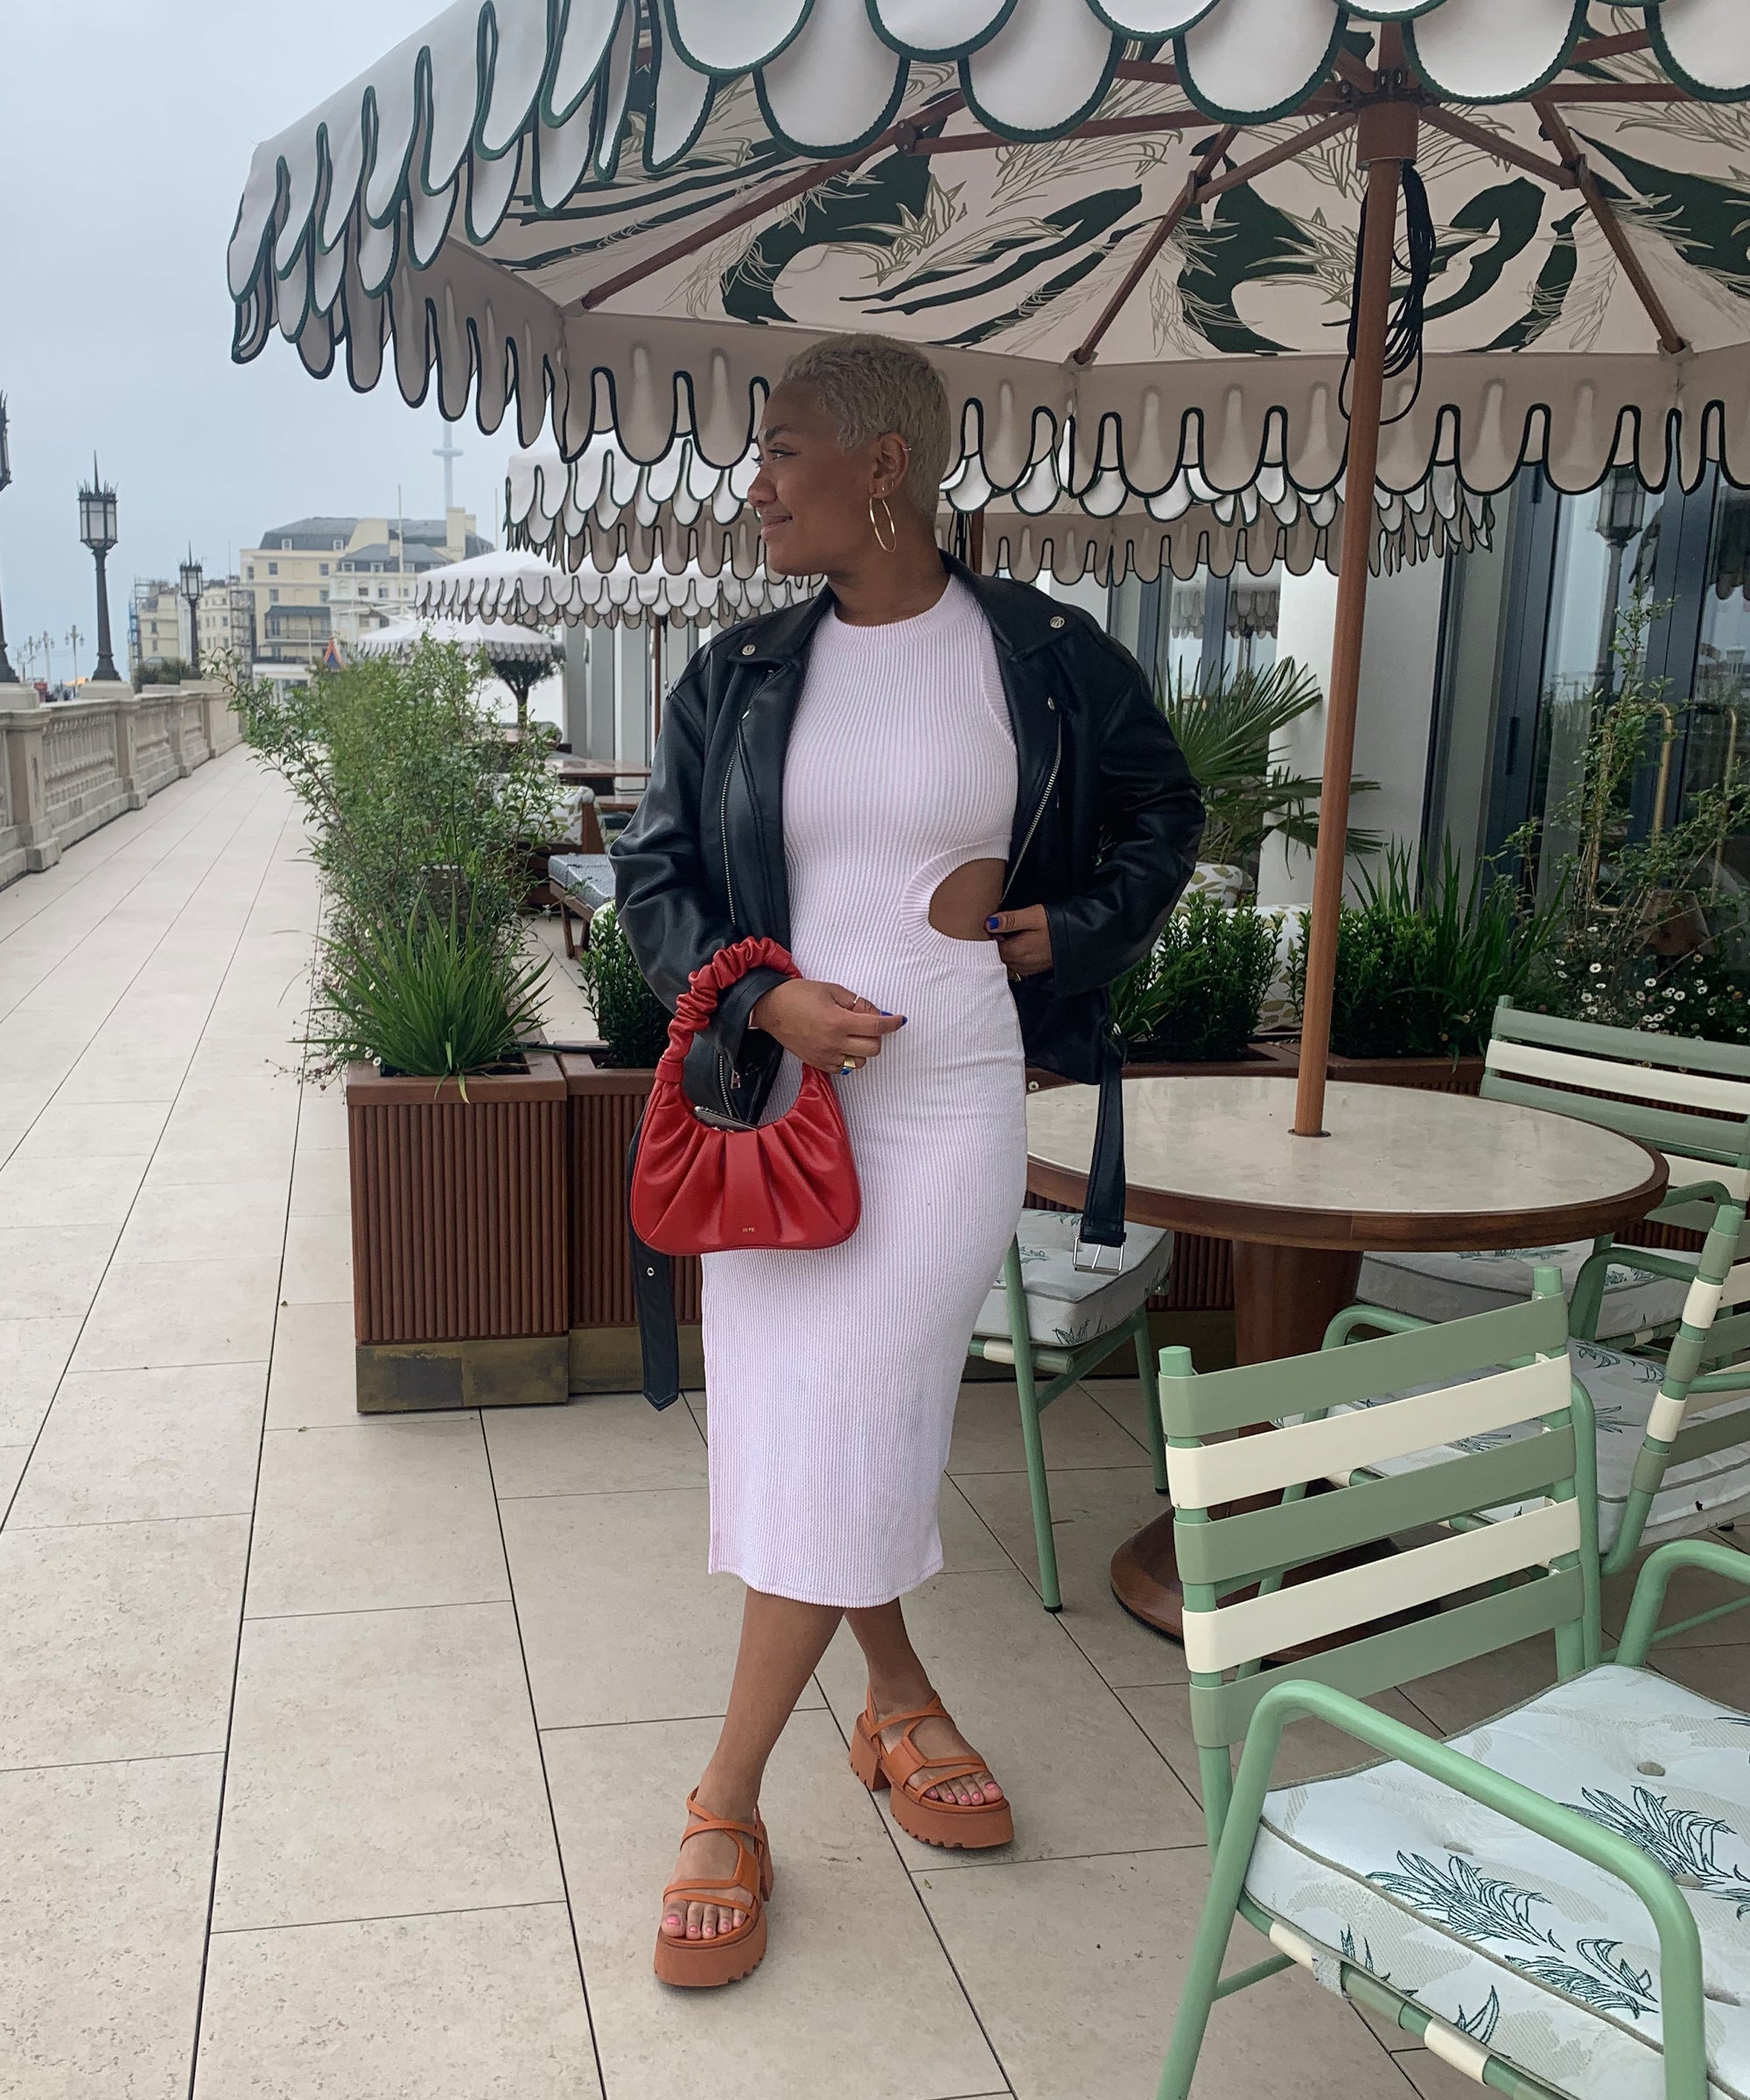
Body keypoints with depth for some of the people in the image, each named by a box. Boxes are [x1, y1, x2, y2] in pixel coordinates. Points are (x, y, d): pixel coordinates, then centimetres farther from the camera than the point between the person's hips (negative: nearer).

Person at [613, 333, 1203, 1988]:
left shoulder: (1046, 659, -2)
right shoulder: (736, 677, 4)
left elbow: (1161, 812, 13)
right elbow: (654, 873, 8)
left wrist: (1057, 928, -4)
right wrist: (764, 1001, -9)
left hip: (952, 1105, -3)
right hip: (776, 1098, 3)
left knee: (845, 1435, -5)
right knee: (793, 1425, 8)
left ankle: (728, 1801, 11)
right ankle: (900, 1698, 34)